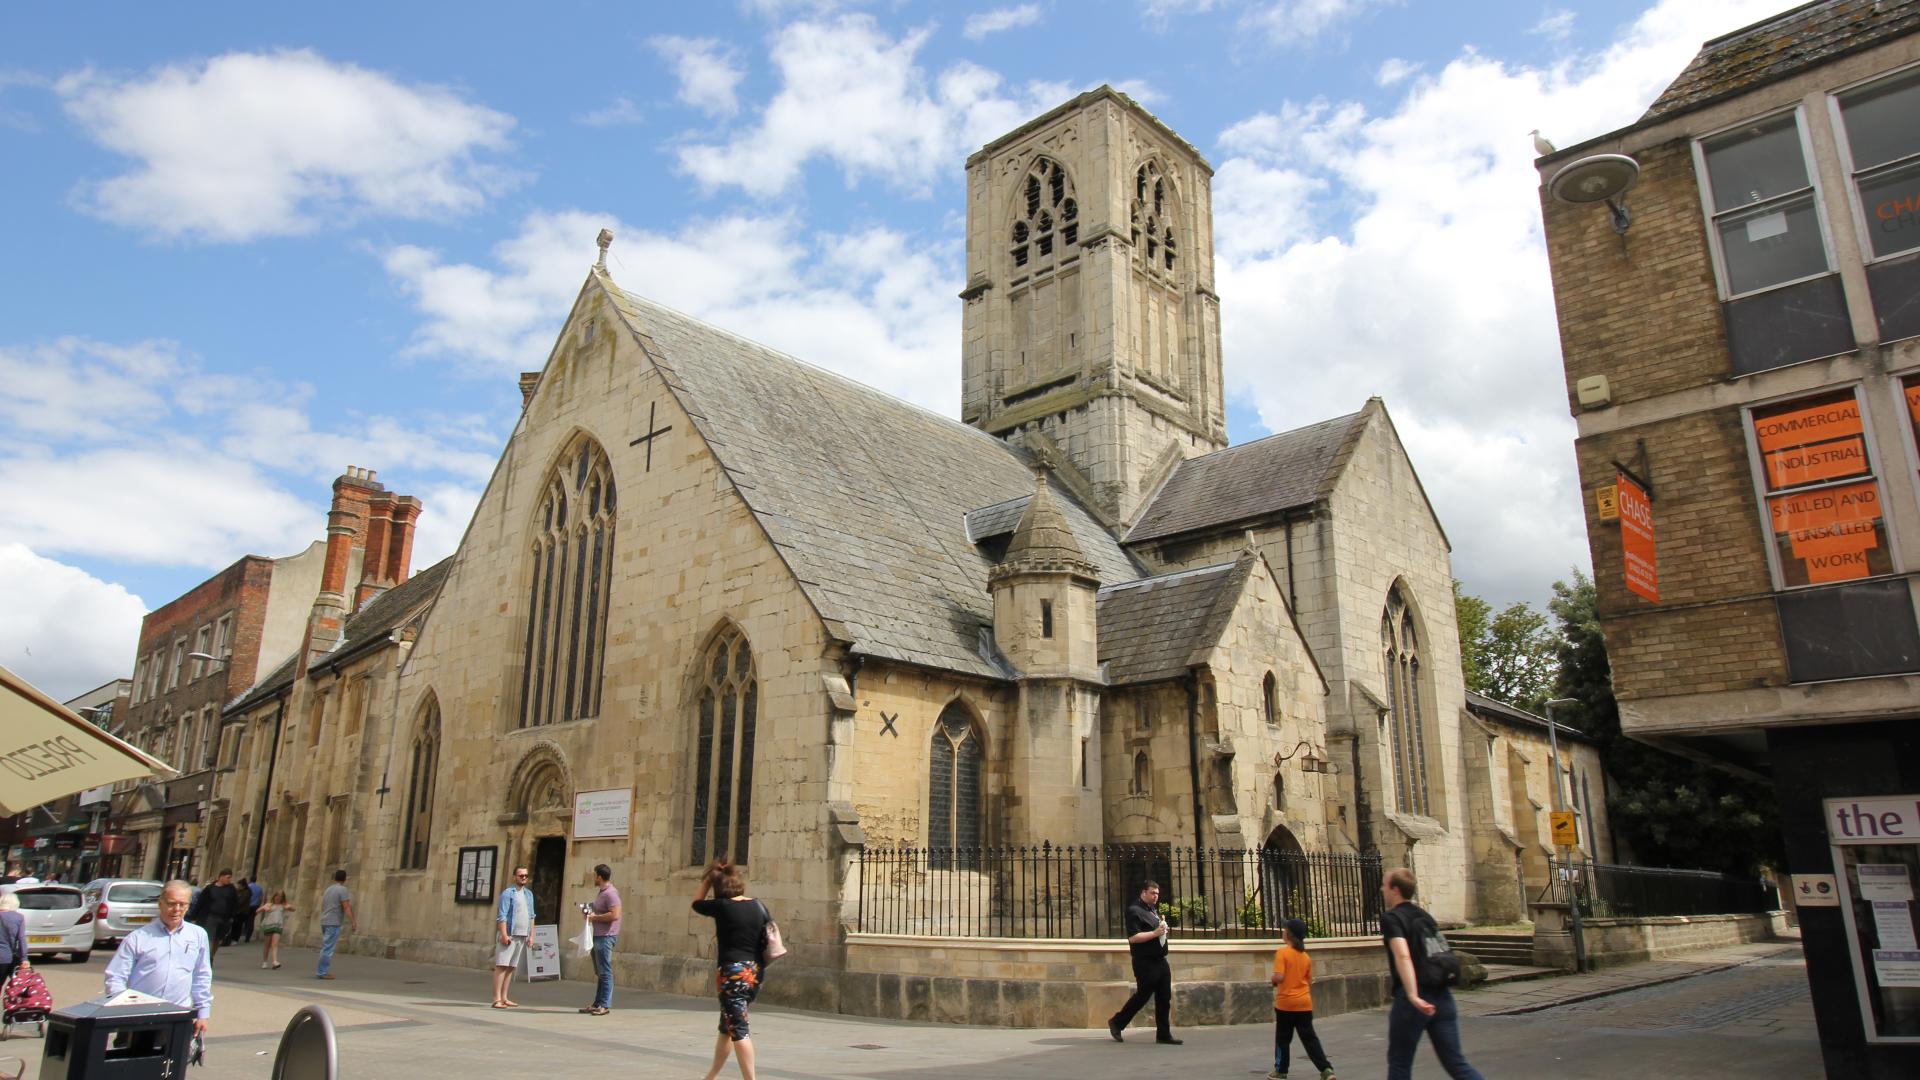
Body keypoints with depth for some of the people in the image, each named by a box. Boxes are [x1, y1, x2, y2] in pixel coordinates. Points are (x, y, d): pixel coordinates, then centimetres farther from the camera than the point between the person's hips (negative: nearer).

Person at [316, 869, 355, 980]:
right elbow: (346, 908, -16)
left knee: (326, 948, 14)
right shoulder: (342, 890, -10)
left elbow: (322, 906, 21)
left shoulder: (328, 889, 14)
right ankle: (322, 972, -6)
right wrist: (353, 922, -16)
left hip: (324, 922, 8)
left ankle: (322, 971, 16)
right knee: (328, 949, -6)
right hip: (334, 923, -8)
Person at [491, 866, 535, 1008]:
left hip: (522, 936, 6)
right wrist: (504, 934, -17)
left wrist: (531, 935, 13)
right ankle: (497, 999, -8)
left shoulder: (529, 894, 17)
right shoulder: (508, 893, -4)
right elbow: (502, 916, -10)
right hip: (509, 935, -6)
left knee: (511, 967, 8)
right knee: (501, 966, -7)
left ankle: (504, 998, 11)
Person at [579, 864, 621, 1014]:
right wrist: (589, 913, 11)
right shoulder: (601, 892, 18)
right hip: (597, 936, 10)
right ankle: (597, 1004, 19)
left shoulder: (611, 893, -15)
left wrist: (594, 917, -15)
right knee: (599, 972, 14)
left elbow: (614, 915, -24)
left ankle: (605, 1005, -4)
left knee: (605, 972, -7)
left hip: (606, 937, -10)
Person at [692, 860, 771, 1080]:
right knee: (727, 1027, 22)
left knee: (738, 1031, -6)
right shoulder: (758, 906, 5)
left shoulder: (722, 906, -8)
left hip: (732, 973, -7)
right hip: (755, 973, 7)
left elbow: (696, 903, 10)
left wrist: (707, 879, 16)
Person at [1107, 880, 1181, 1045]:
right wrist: (1155, 933, -22)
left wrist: (1163, 929, 11)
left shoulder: (1154, 910, 17)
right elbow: (1132, 937, -22)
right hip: (1145, 963, -8)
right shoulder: (1134, 911, -12)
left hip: (1160, 961, 9)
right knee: (1142, 996, 0)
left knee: (1164, 999, 6)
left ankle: (1163, 1034, 13)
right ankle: (1116, 1022, 17)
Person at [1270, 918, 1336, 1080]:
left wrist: (1273, 980, -1)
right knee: (1309, 1038, 7)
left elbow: (1279, 977, -22)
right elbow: (1310, 982, 12)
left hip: (1286, 1002, -4)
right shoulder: (1306, 957, 5)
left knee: (1283, 1038, 10)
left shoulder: (1282, 952, -13)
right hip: (1304, 1004, 4)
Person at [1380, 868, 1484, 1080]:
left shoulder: (1390, 918, -8)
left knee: (1399, 1063, 9)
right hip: (1442, 996, 6)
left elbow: (1403, 955, -24)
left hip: (1413, 1001, -6)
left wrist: (1413, 996, -33)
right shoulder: (1425, 916, 14)